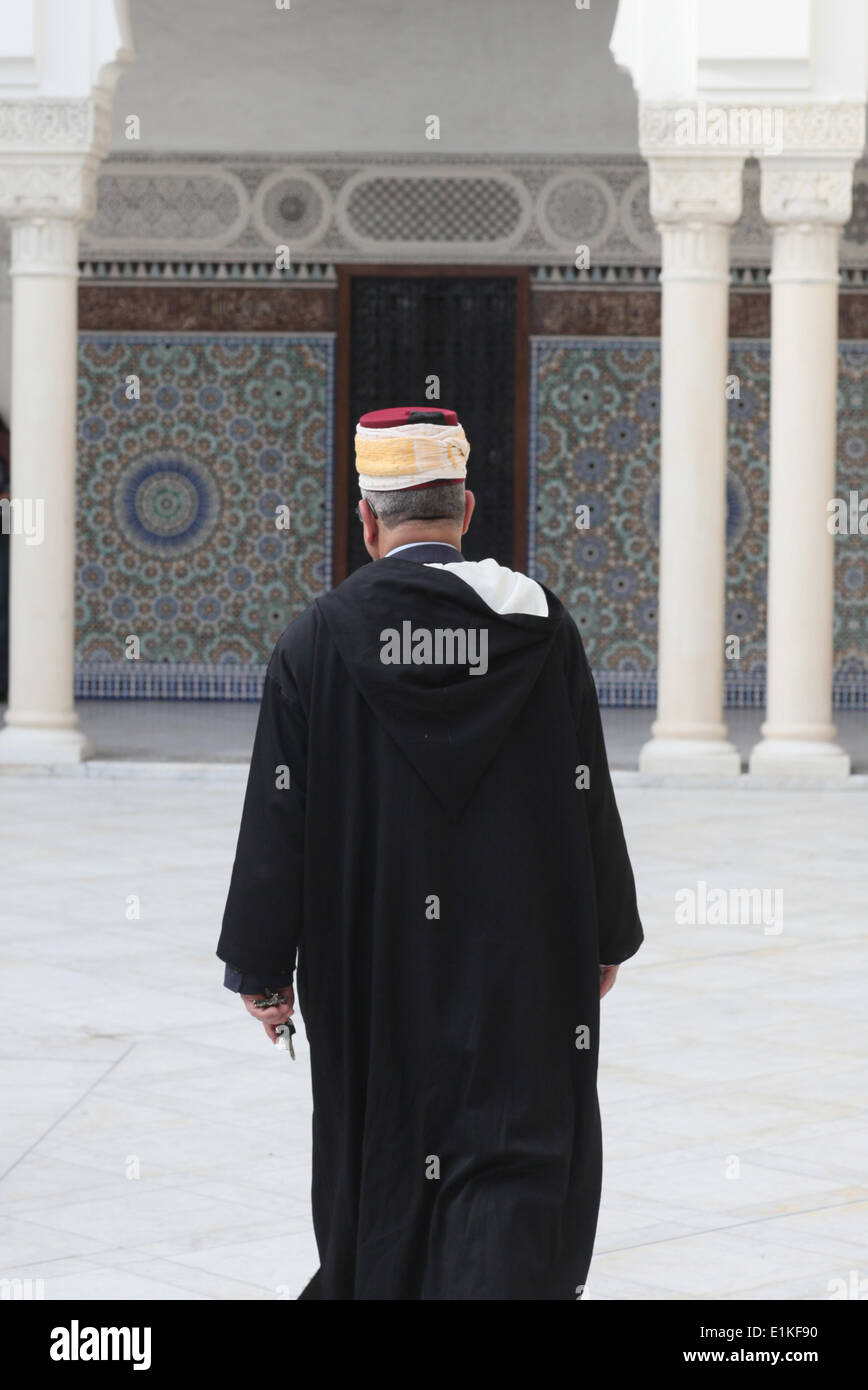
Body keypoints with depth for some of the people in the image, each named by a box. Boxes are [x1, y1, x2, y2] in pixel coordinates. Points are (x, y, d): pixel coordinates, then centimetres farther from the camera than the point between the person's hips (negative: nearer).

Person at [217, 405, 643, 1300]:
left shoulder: (317, 640, -6)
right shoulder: (541, 630, -4)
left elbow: (278, 818, -5)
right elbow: (588, 799, 0)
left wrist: (260, 968, 2)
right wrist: (607, 940, 12)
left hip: (367, 960, 1)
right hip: (521, 954, -1)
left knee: (381, 1147, 17)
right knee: (517, 1158, 0)